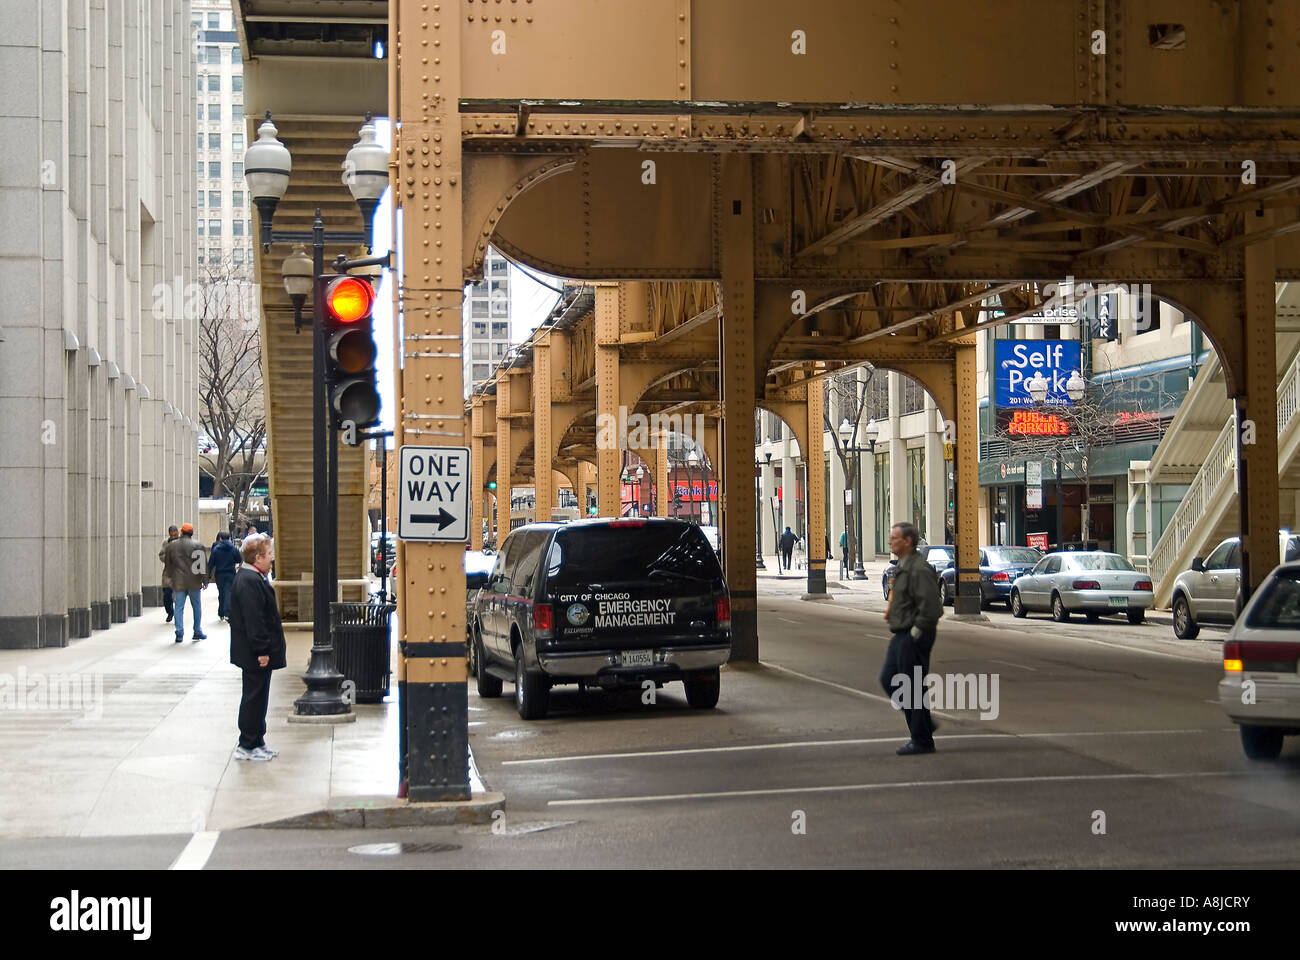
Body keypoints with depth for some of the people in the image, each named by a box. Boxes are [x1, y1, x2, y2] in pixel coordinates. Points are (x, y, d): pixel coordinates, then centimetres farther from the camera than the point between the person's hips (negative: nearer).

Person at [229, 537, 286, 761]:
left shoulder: (249, 578, 13)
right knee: (254, 698, -3)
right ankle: (247, 746, 5)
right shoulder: (250, 582, -21)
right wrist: (262, 650, -23)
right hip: (255, 655, -11)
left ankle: (256, 742, 24)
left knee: (256, 697, 16)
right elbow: (254, 620, -25)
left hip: (254, 653, 11)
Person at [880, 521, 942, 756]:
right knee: (889, 680, 12)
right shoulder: (903, 567, 15)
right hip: (901, 635, 10)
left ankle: (922, 740, 5)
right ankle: (923, 724, 21)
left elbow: (931, 606, -24)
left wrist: (916, 631, -20)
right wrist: (891, 612, 17)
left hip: (914, 637, -10)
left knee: (913, 687, -4)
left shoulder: (919, 569, -18)